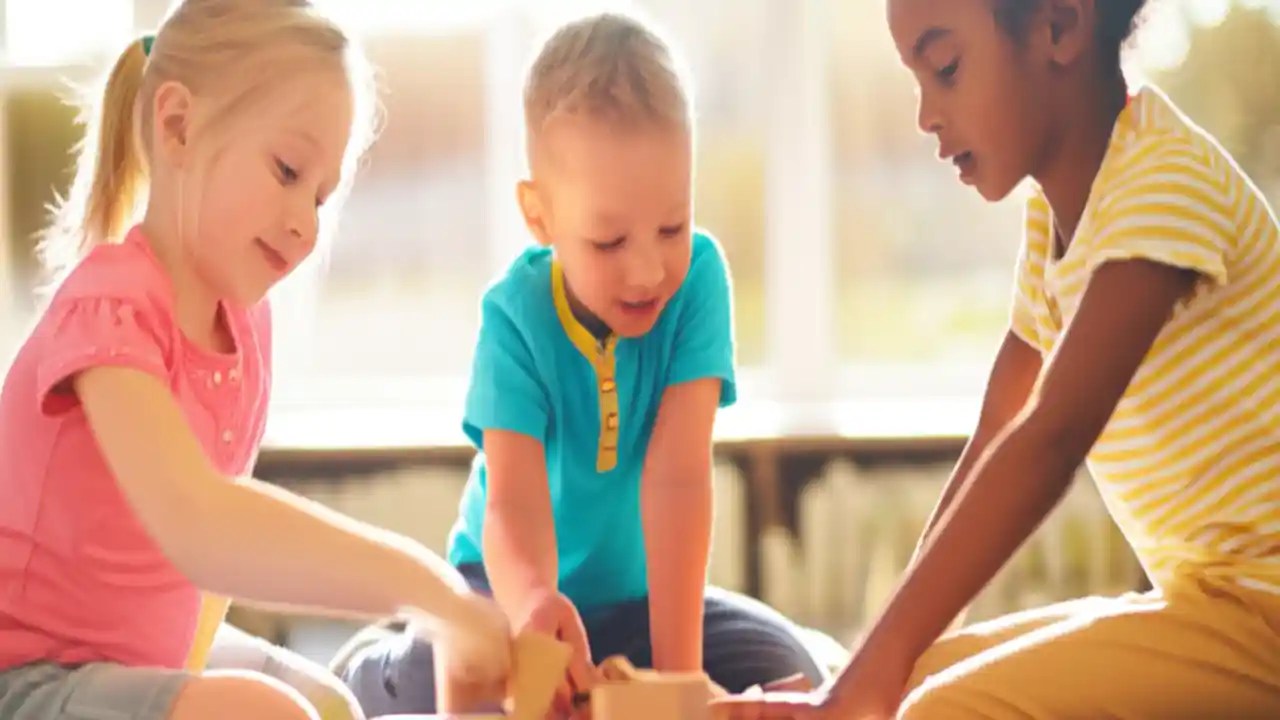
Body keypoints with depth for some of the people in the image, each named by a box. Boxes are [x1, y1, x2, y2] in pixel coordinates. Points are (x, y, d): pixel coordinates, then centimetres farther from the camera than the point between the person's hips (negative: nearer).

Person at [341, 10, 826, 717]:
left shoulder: (697, 275, -21)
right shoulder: (515, 314, -24)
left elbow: (677, 474, -28)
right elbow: (513, 498, -34)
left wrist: (677, 662, -35)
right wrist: (531, 601, -58)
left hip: (639, 590, 2)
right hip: (513, 580, -2)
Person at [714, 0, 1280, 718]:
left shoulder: (1168, 175, -17)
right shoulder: (1053, 216, 11)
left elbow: (1048, 443, -26)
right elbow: (994, 449, 12)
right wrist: (890, 657, 3)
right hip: (1204, 599, 9)